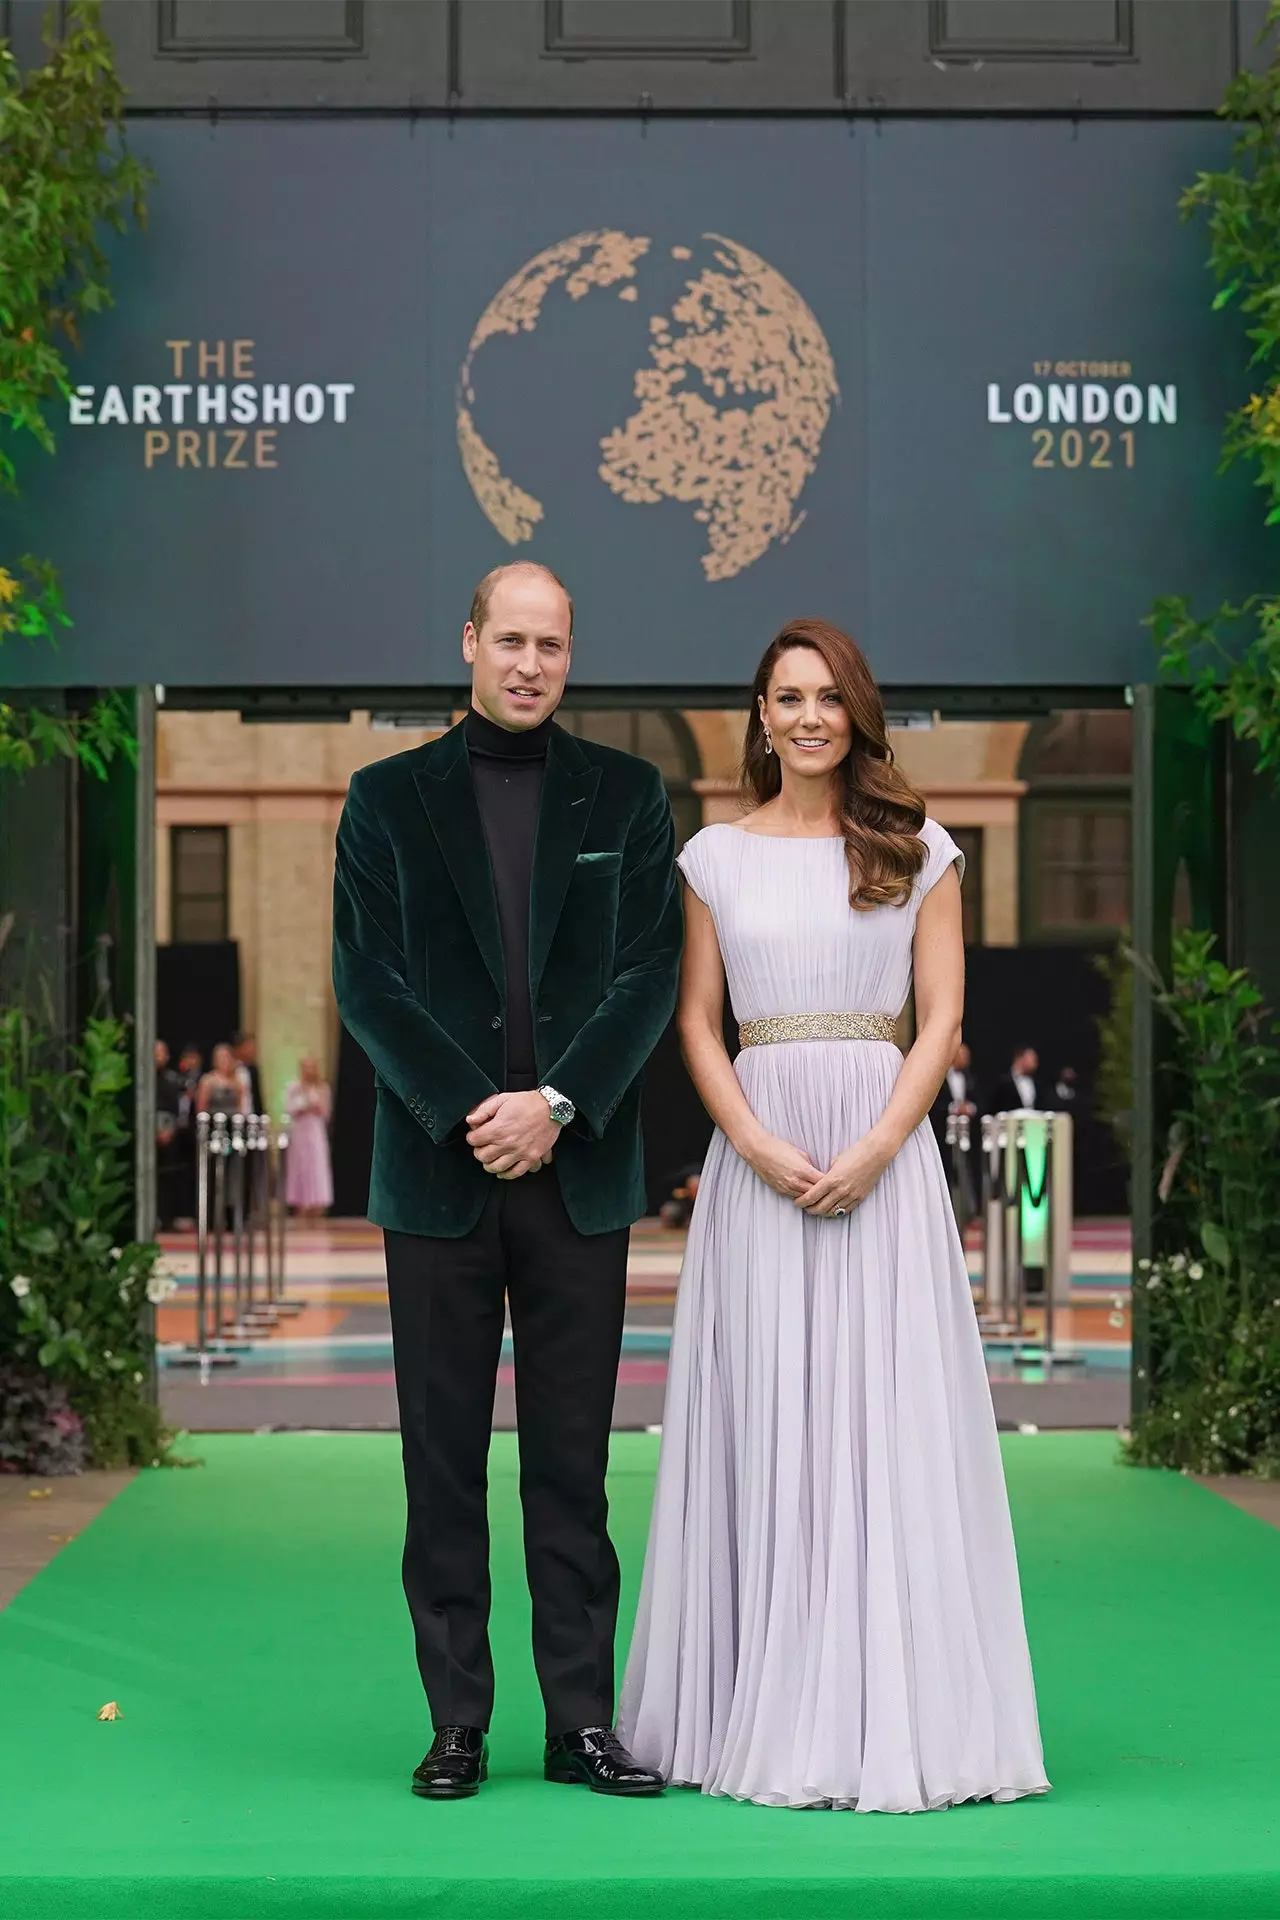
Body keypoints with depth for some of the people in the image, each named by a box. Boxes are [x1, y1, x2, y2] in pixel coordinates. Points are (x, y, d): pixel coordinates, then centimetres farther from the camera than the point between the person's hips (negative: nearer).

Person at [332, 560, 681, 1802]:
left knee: (572, 1461, 4)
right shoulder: (388, 798, 6)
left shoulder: (627, 795, 8)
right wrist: (467, 1115, -12)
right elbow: (366, 980, -2)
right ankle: (456, 1725, 10)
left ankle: (582, 1720, 10)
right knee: (444, 1461, 3)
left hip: (576, 1174, 0)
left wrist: (555, 1105, -12)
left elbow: (650, 975, 1)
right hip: (437, 1174, 0)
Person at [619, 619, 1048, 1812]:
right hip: (757, 1157, 1)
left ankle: (893, 1711, 6)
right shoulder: (716, 856, 8)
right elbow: (696, 1021, 5)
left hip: (884, 1152, -1)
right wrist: (760, 1147, -10)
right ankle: (760, 1709, 10)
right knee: (760, 1415, 2)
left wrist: (874, 1151, -12)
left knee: (887, 1411, -1)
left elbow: (942, 1019, 2)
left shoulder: (918, 852, 6)